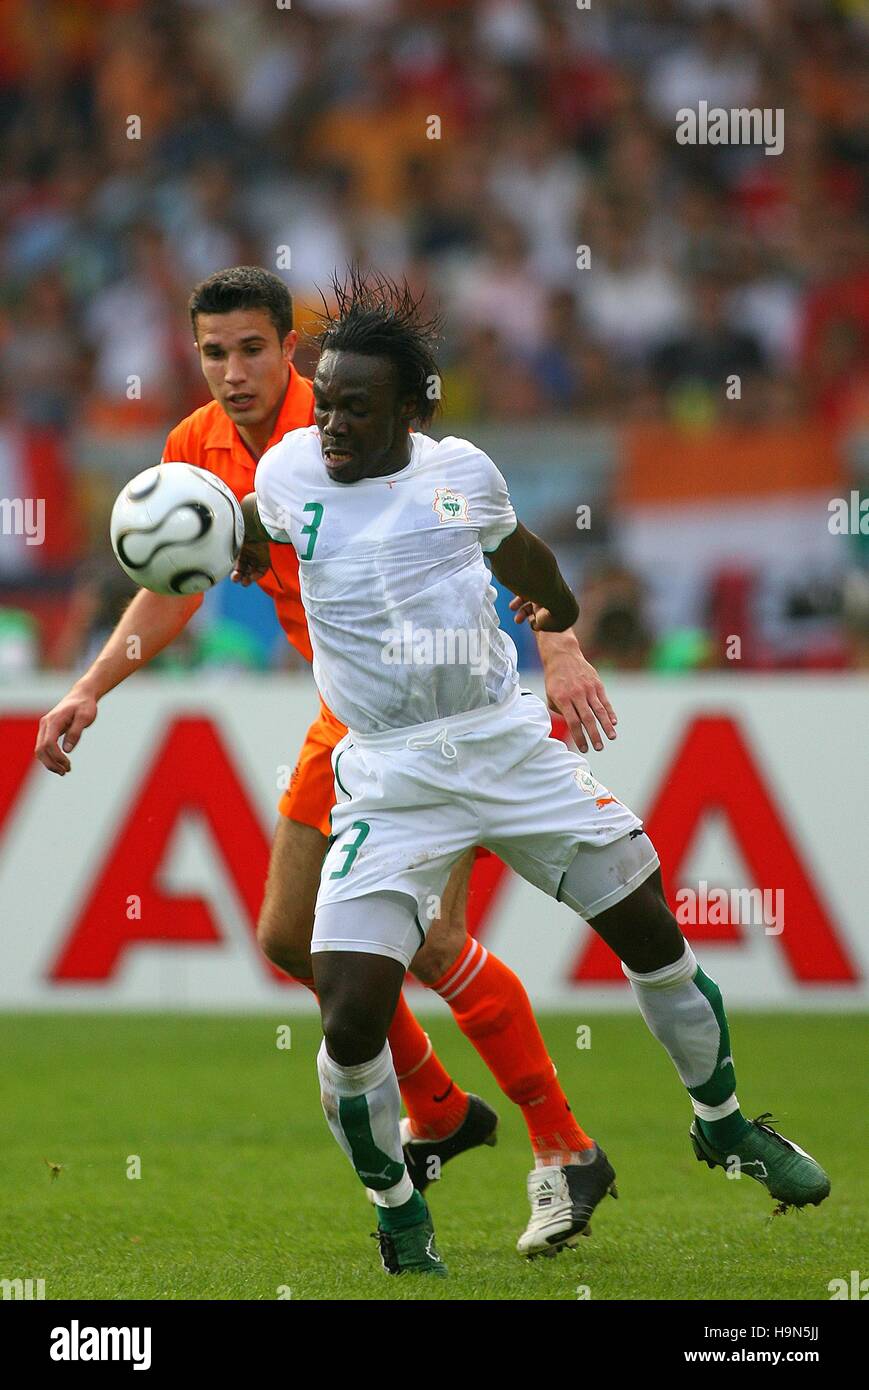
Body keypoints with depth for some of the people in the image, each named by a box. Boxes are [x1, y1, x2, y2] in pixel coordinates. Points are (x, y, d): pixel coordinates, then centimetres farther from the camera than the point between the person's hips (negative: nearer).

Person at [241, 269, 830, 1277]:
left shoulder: (462, 470, 0)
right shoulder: (289, 470, -3)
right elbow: (253, 531, 20)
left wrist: (558, 607, 35)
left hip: (510, 742, 2)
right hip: (389, 780, -2)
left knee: (651, 931, 7)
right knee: (351, 1015, -17)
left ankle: (723, 1124, 34)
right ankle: (401, 1224, 6)